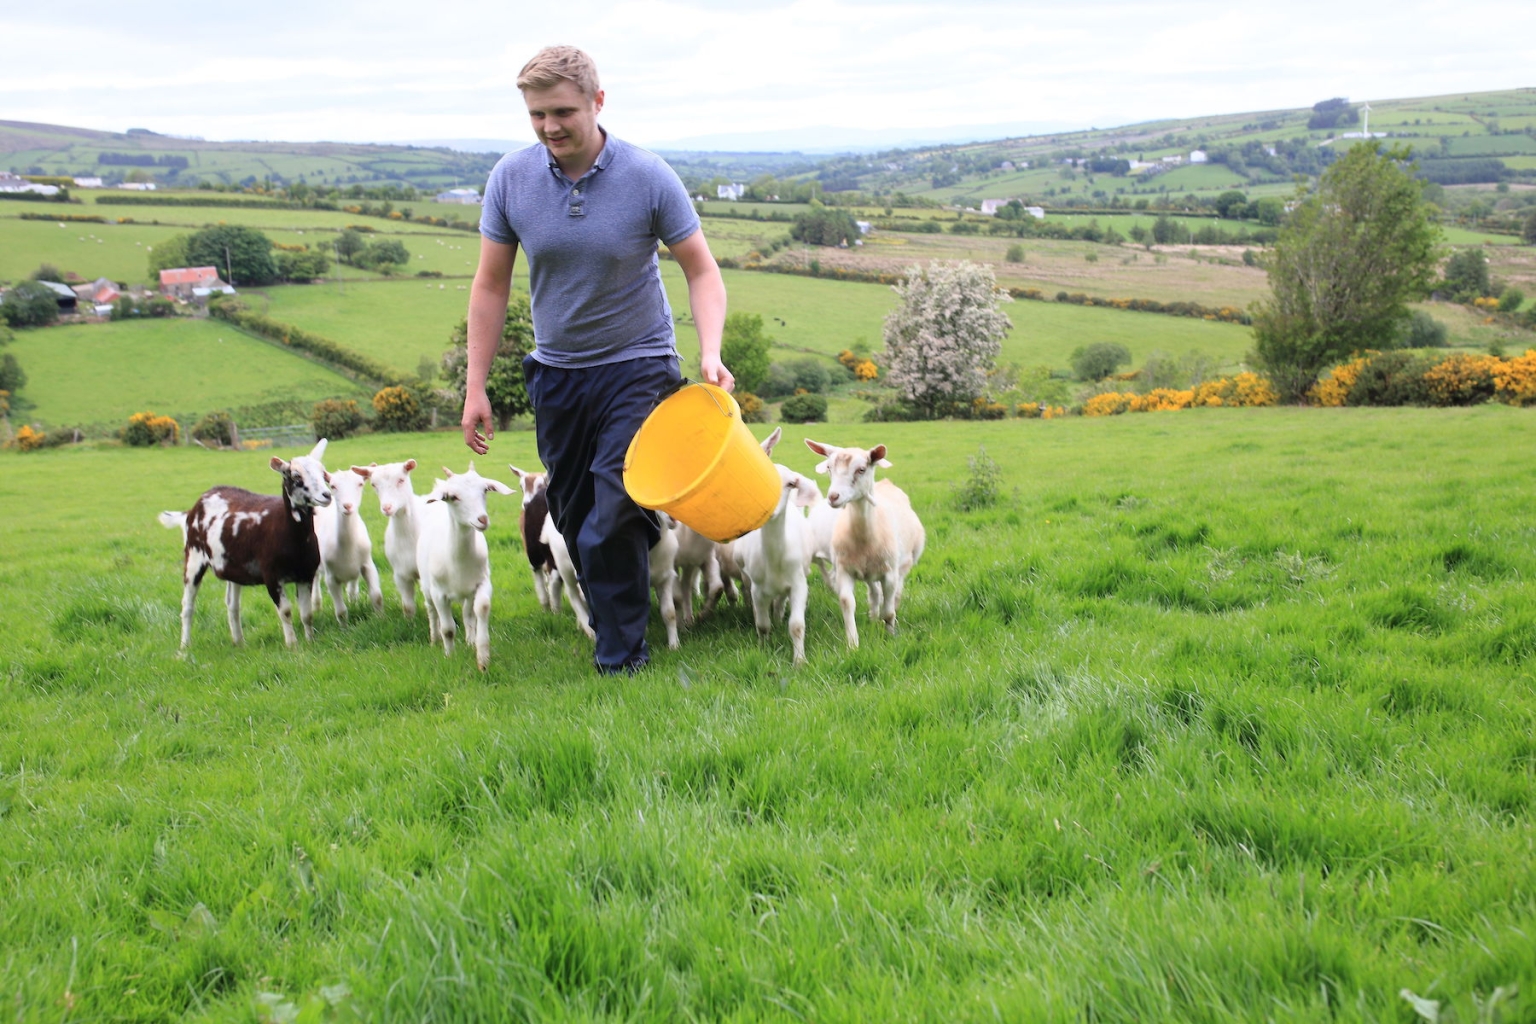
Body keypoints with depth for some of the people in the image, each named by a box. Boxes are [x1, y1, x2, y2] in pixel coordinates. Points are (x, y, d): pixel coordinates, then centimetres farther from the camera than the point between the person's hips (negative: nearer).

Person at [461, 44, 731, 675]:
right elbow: (491, 285, 0)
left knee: (613, 522, -13)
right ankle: (609, 622, 35)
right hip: (556, 371, 4)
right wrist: (475, 387, -1)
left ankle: (622, 659, 2)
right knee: (573, 522, 12)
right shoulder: (511, 178, -7)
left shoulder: (649, 177, -15)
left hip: (636, 367, -4)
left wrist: (710, 351, -24)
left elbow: (701, 270, -7)